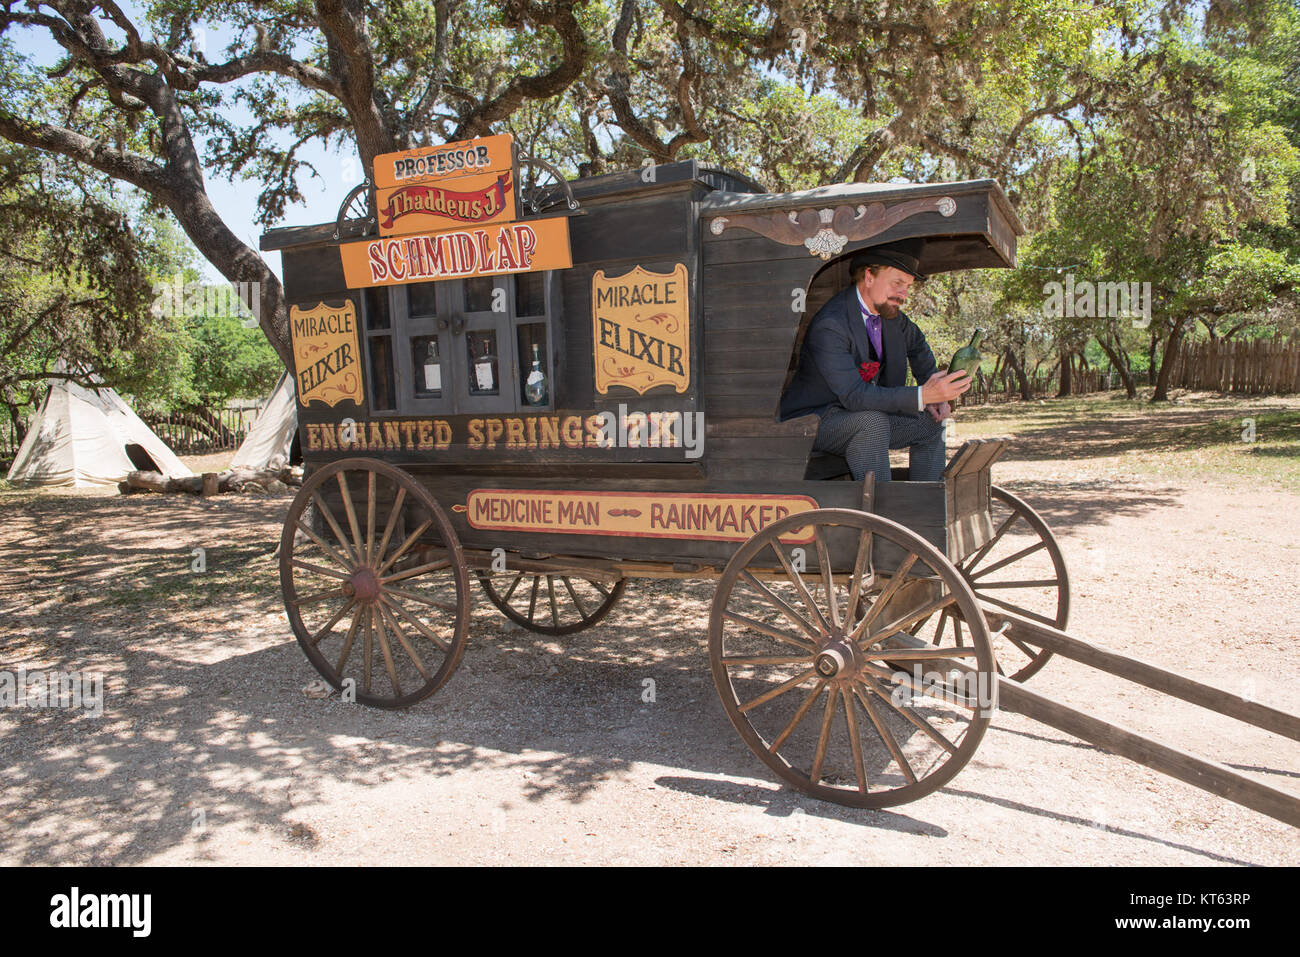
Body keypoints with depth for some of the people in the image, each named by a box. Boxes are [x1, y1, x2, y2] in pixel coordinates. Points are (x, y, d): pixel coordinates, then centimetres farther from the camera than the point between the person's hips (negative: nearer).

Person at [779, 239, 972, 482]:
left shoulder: (889, 311, 1)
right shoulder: (829, 325, -26)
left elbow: (916, 343, 23)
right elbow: (854, 395, -33)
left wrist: (933, 390, 6)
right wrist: (923, 396, -39)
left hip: (866, 418, 9)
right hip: (813, 418, -9)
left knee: (931, 424, -2)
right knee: (873, 422, -33)